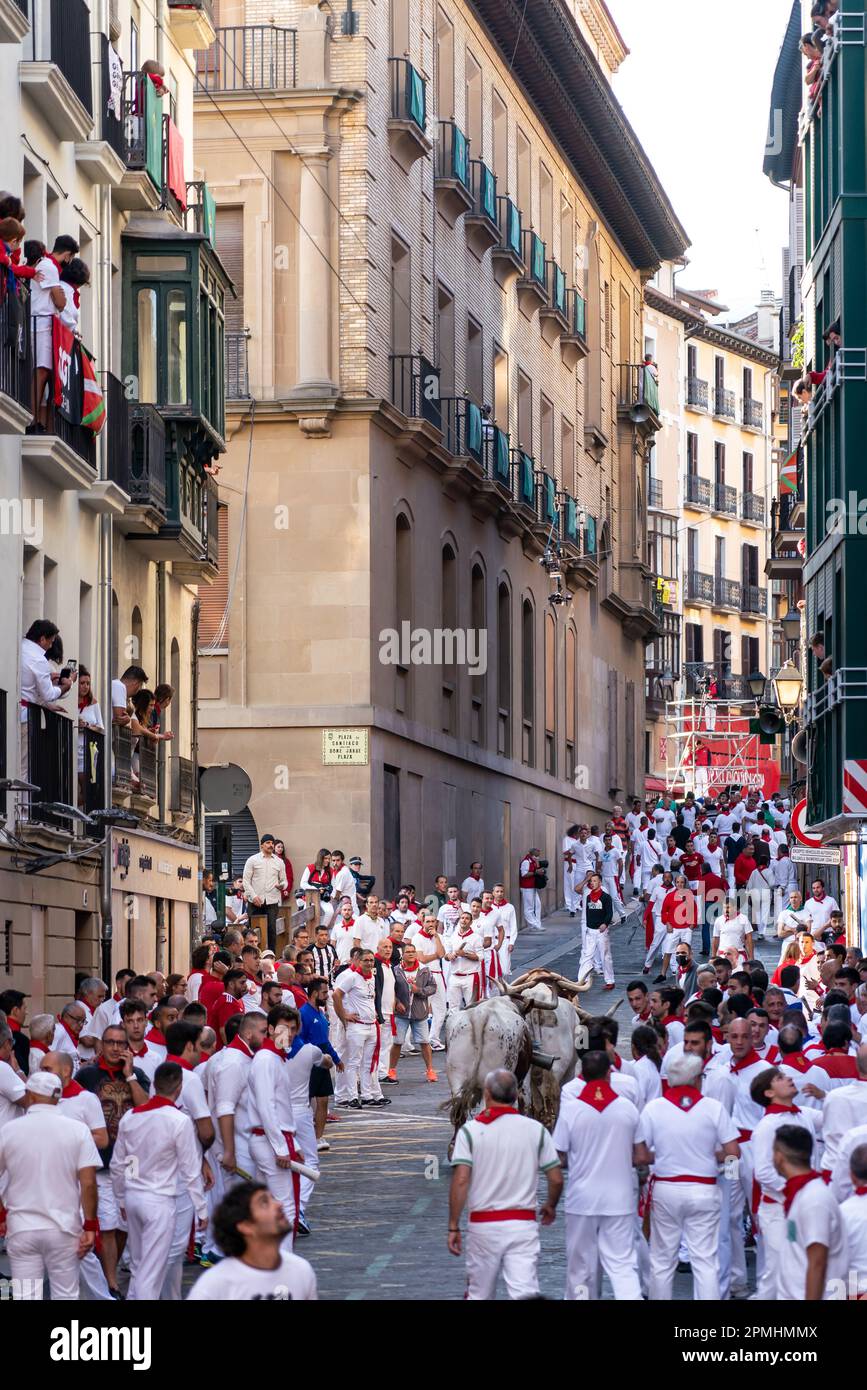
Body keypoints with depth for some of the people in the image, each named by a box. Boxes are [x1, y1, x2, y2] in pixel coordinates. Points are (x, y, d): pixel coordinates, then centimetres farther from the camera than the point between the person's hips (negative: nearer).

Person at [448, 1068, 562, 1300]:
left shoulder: (470, 1131, -3)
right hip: (523, 1223, 0)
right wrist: (550, 1207, 23)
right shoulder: (535, 1129, 2)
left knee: (478, 1295, 15)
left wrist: (453, 1227, -6)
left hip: (484, 1224, 0)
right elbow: (556, 1179, 3)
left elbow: (460, 1181, -11)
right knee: (524, 1292, -8)